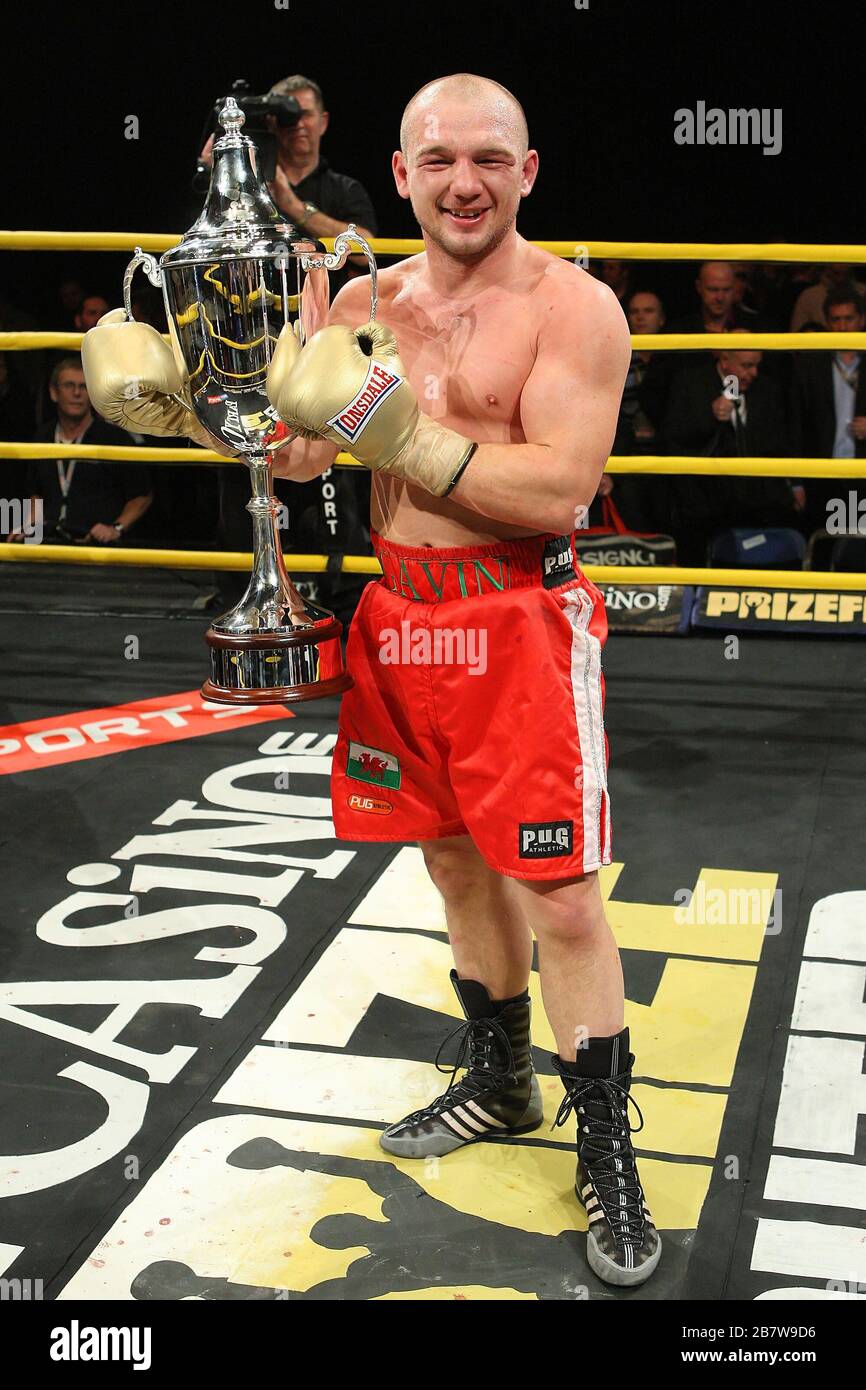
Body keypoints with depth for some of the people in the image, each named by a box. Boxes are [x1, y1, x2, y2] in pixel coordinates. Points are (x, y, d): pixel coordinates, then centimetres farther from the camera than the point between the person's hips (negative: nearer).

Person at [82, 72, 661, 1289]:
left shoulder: (572, 307, -10)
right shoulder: (367, 303, 10)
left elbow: (559, 492, -21)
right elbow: (297, 446, 13)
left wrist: (402, 431, -22)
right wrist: (183, 401, -3)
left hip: (517, 627, -6)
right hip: (395, 617, 6)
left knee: (560, 902, -4)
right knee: (457, 866, 18)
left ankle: (607, 1155, 14)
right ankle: (498, 1085, 39)